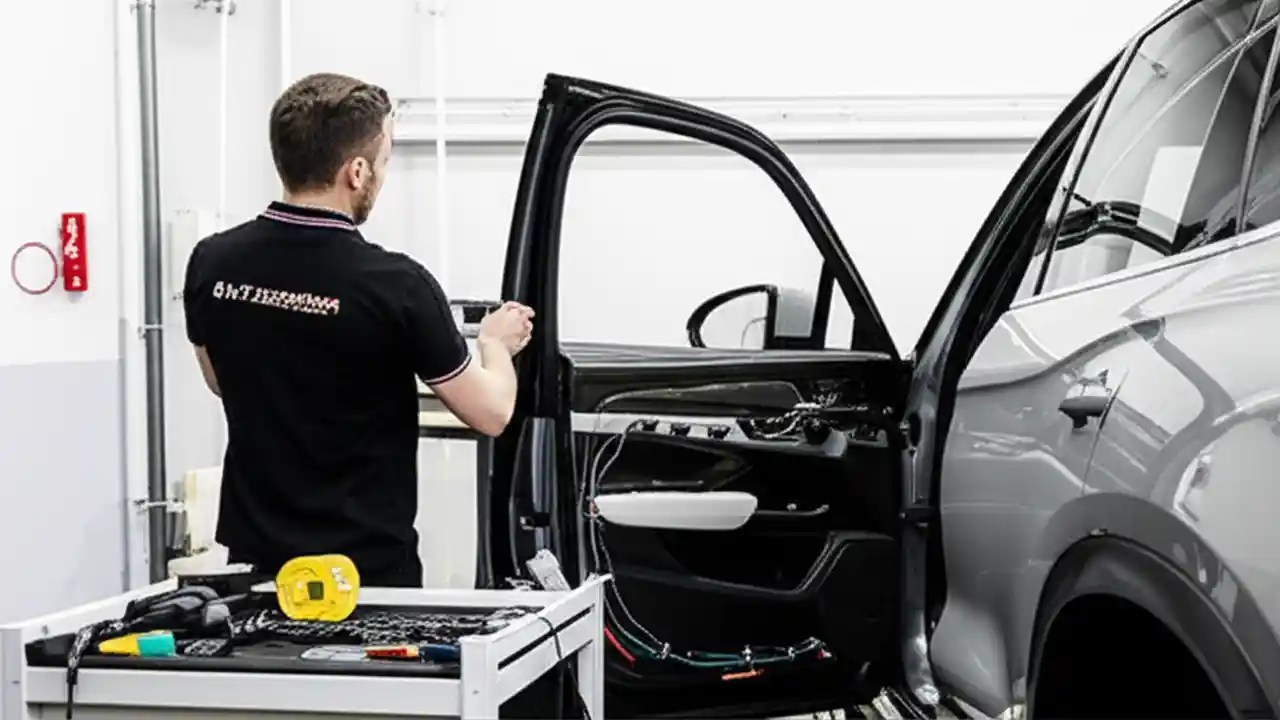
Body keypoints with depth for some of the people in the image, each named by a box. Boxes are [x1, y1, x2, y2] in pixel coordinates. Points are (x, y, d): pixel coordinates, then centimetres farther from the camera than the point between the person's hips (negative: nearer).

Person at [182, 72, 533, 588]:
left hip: (254, 560, 5)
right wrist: (496, 344, 14)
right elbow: (490, 414, -7)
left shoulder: (211, 264, -4)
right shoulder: (395, 285, -19)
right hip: (368, 571, -5)